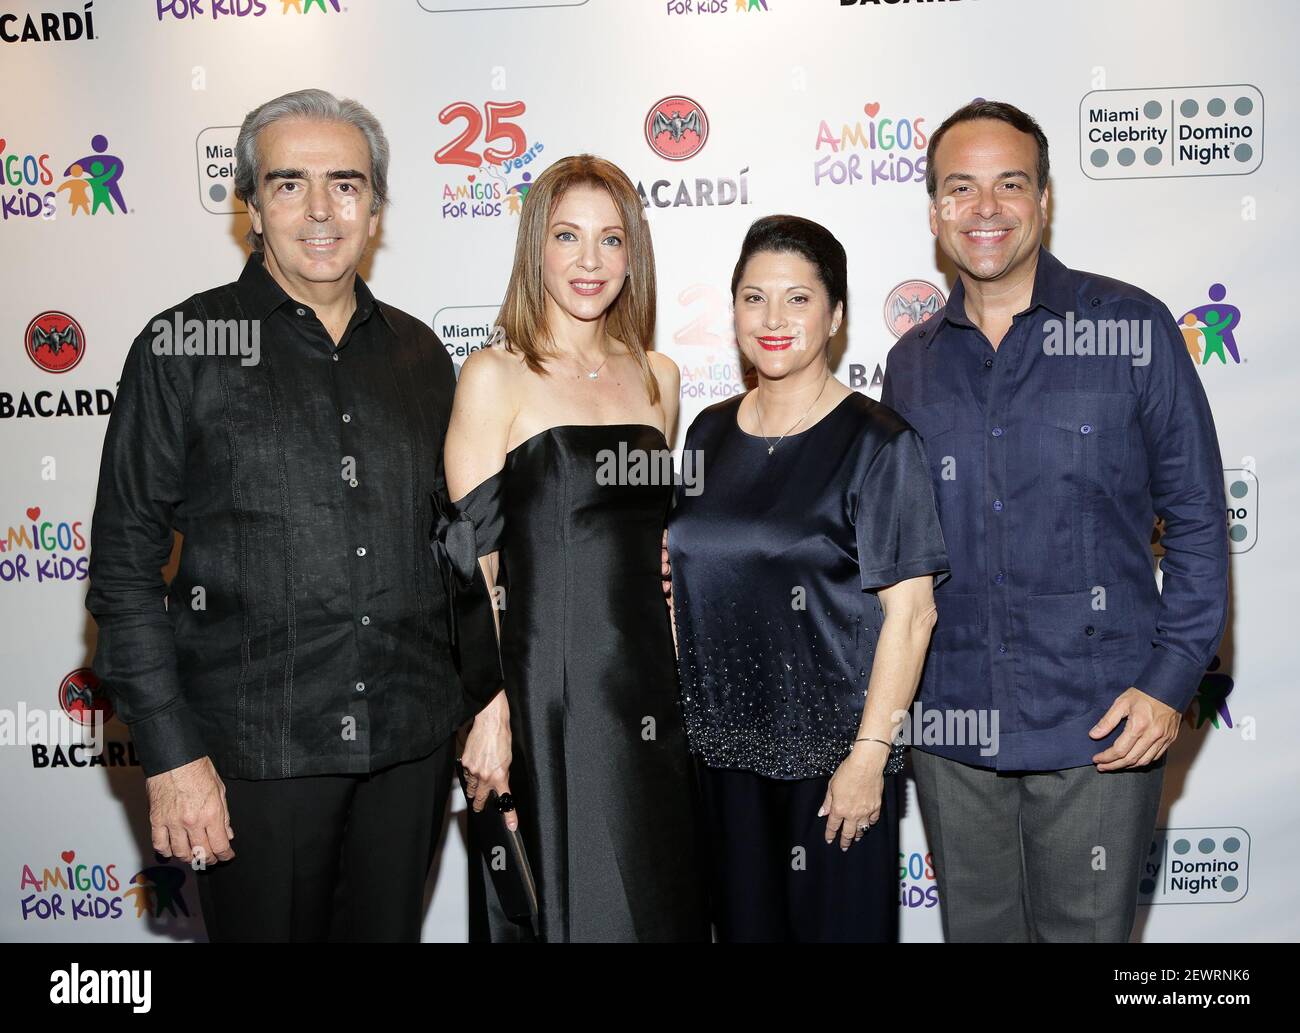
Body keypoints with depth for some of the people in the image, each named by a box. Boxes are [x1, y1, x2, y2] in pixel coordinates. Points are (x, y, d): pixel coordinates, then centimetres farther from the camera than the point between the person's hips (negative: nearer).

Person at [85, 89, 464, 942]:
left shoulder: (418, 353, 7)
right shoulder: (184, 349, -4)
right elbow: (125, 568, -5)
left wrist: (479, 709, 10)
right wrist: (171, 757, -10)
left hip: (410, 744, 4)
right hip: (255, 747, -3)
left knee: (389, 931, 16)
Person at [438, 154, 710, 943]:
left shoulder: (657, 377, 10)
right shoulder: (495, 376, -6)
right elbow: (472, 562, -9)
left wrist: (677, 686, 14)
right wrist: (487, 714, -15)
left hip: (649, 695, 5)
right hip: (544, 693, -5)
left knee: (660, 903, 15)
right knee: (561, 909, 6)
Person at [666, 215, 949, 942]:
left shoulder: (878, 443, -10)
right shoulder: (711, 433, 7)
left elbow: (910, 612, -13)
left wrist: (869, 755, -17)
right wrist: (682, 718, 9)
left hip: (831, 747, -5)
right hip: (723, 745, 5)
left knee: (835, 922, 8)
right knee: (742, 921, 15)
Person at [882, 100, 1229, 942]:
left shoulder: (1132, 328, -3)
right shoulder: (913, 362, 7)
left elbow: (1197, 518, -1)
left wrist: (1172, 680, -8)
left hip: (1099, 730, -3)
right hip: (951, 729, 4)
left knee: (1086, 930, 9)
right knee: (974, 929, 17)